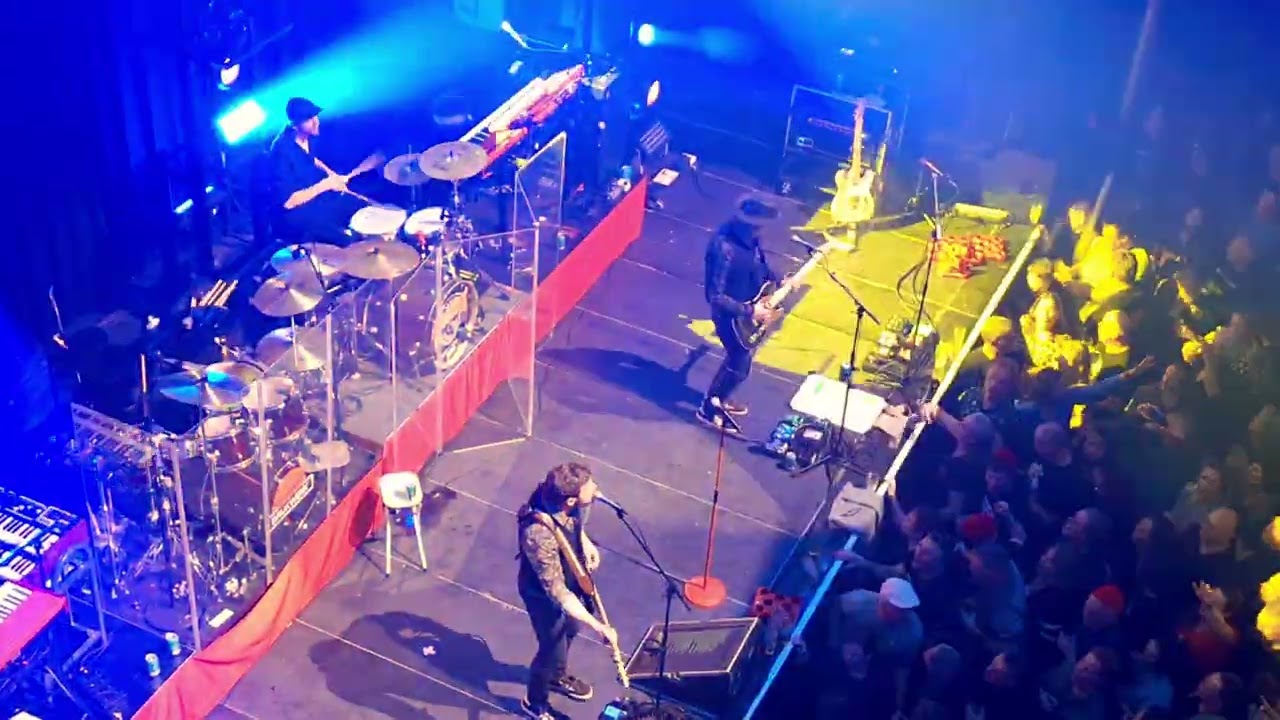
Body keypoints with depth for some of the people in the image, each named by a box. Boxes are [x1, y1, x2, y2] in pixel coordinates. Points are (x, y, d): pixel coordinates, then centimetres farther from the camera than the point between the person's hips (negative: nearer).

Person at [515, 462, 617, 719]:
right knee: (553, 650, 16)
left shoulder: (558, 497, -25)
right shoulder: (539, 535, -46)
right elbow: (557, 593, -39)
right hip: (544, 594, -7)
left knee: (569, 631, 31)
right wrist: (598, 627, -38)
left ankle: (558, 677, 61)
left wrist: (585, 542, -4)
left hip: (570, 579, 7)